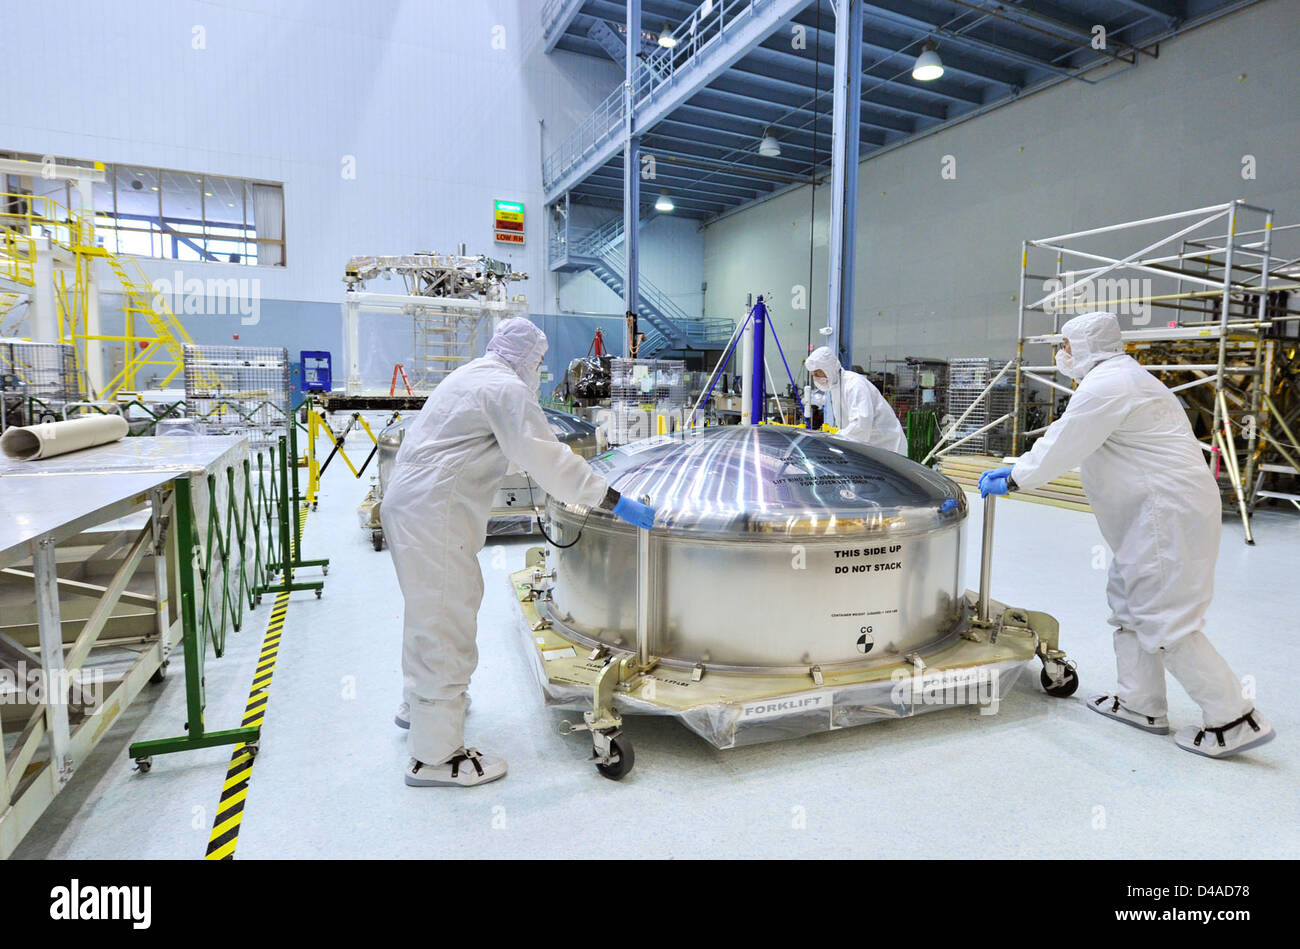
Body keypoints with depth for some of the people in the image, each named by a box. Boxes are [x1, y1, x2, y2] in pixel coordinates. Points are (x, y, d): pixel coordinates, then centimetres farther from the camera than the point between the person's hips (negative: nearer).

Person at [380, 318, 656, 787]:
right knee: (446, 626, -4)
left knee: (430, 610, 26)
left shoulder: (471, 375, 19)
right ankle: (435, 757, 6)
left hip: (407, 506, 11)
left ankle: (418, 703, 47)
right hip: (433, 518, -11)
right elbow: (546, 458, -20)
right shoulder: (506, 388, -13)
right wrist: (615, 502, -17)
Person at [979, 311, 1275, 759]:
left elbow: (1062, 449, -16)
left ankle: (1234, 719, 2)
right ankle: (1141, 704, 25)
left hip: (1167, 515, -11)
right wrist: (1016, 468, 19)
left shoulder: (1106, 386, -16)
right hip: (1151, 513, 11)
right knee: (1129, 604, 16)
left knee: (1165, 622, -7)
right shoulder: (1116, 378, 19)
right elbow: (1062, 436, 22)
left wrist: (1012, 481, -3)